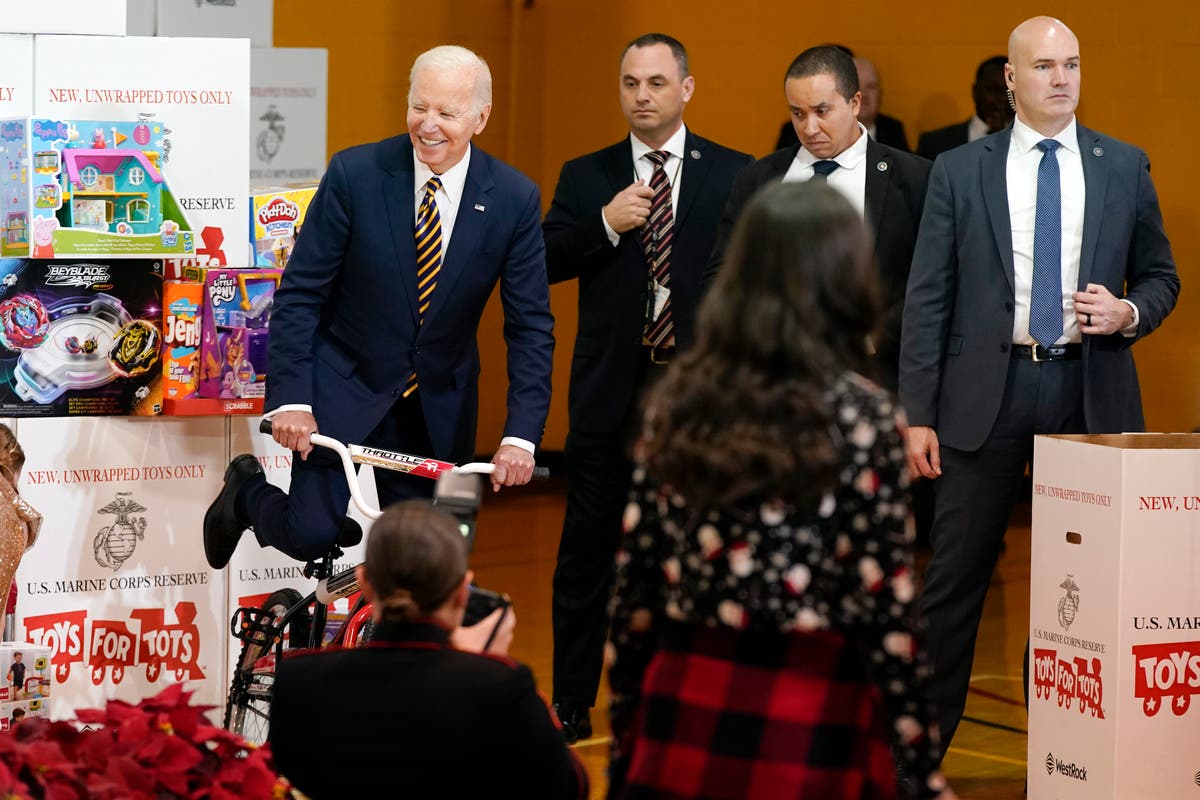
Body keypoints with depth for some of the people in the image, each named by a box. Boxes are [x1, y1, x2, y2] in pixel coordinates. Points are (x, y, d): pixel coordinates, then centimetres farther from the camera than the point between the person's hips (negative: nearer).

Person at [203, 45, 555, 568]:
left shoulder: (514, 199, -10)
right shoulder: (356, 174, -15)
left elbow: (531, 326, -7)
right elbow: (299, 293, -10)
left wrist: (521, 435, -16)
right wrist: (290, 398, -18)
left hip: (438, 403, 2)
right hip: (343, 388, -2)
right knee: (310, 537, -7)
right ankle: (247, 491, 25)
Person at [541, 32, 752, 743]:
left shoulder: (736, 176, 3)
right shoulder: (587, 177, 7)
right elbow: (543, 263, -1)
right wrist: (605, 224, -15)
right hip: (610, 392, 1)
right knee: (587, 553, 4)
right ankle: (572, 705, 13)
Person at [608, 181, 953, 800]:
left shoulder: (679, 399, 5)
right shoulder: (863, 418, -7)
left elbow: (634, 587, 7)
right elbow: (886, 609, -10)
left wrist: (626, 739, 16)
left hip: (685, 710, 4)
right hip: (807, 728, -4)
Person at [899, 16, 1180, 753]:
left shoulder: (1125, 167, 8)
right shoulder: (960, 172, 4)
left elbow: (1161, 277, 14)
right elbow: (927, 299, 2)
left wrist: (1128, 314, -9)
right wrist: (919, 415, -4)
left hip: (1090, 392, 1)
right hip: (988, 390, -1)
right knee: (956, 574, 1)